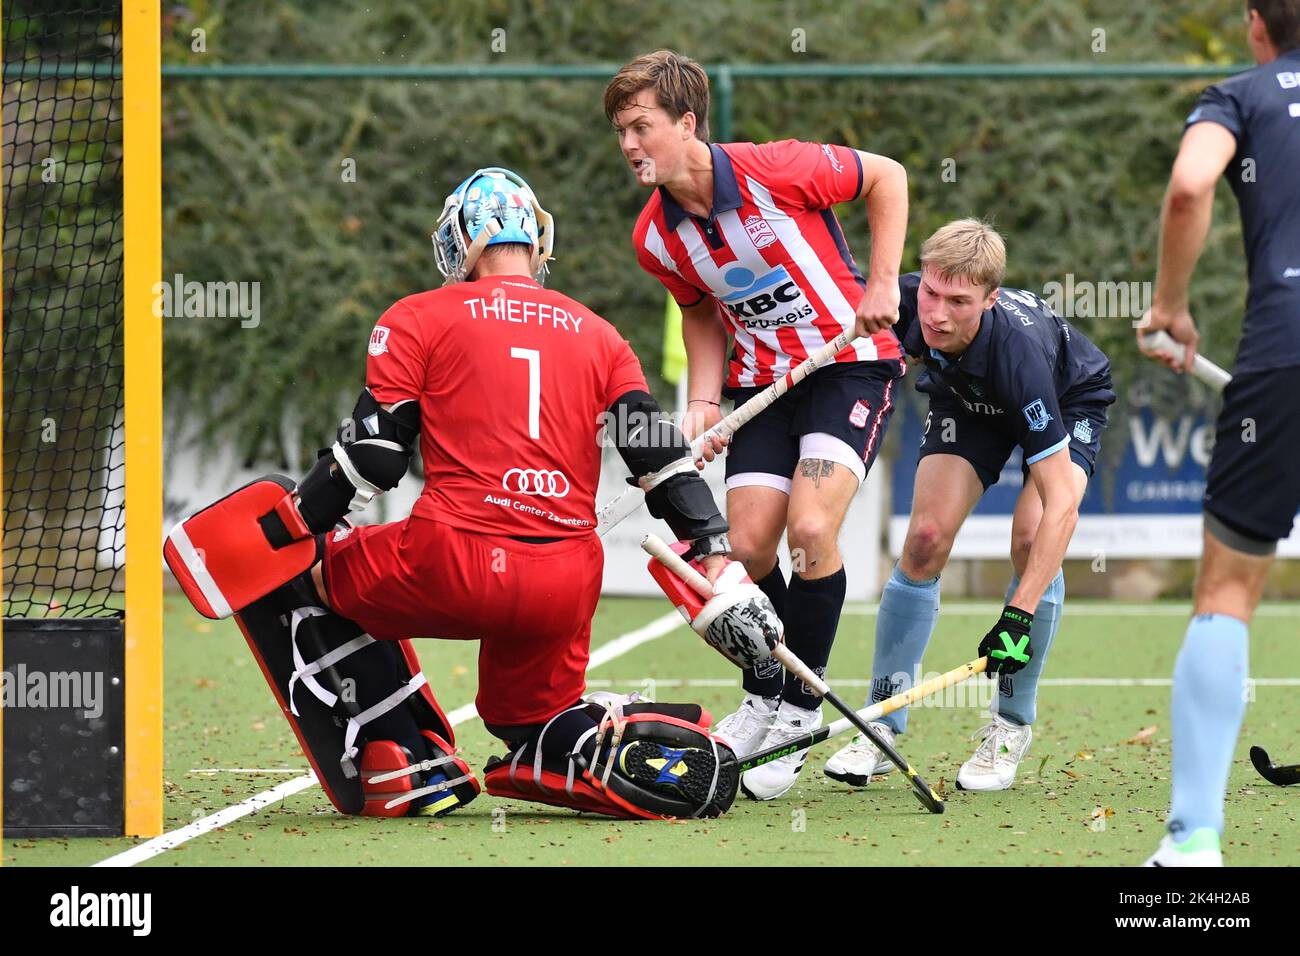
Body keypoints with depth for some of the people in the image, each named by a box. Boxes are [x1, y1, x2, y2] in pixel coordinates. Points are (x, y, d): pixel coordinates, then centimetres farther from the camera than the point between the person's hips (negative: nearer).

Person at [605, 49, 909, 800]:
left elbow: (886, 176, -7)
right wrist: (704, 399, -1)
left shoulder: (775, 171, -22)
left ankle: (799, 711, -4)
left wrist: (883, 284, -12)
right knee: (747, 545, -8)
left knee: (810, 529, -21)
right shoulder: (656, 236, -5)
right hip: (764, 381, 5)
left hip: (852, 359, -5)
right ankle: (763, 700, 17)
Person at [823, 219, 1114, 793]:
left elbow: (1061, 502, -43)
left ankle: (1012, 725, -6)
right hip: (966, 400, 4)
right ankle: (883, 727, -4)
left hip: (1069, 401, -4)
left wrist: (1021, 612, -48)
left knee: (1031, 539, -24)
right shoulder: (902, 303, -34)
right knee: (926, 540, -12)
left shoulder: (1016, 351, -44)